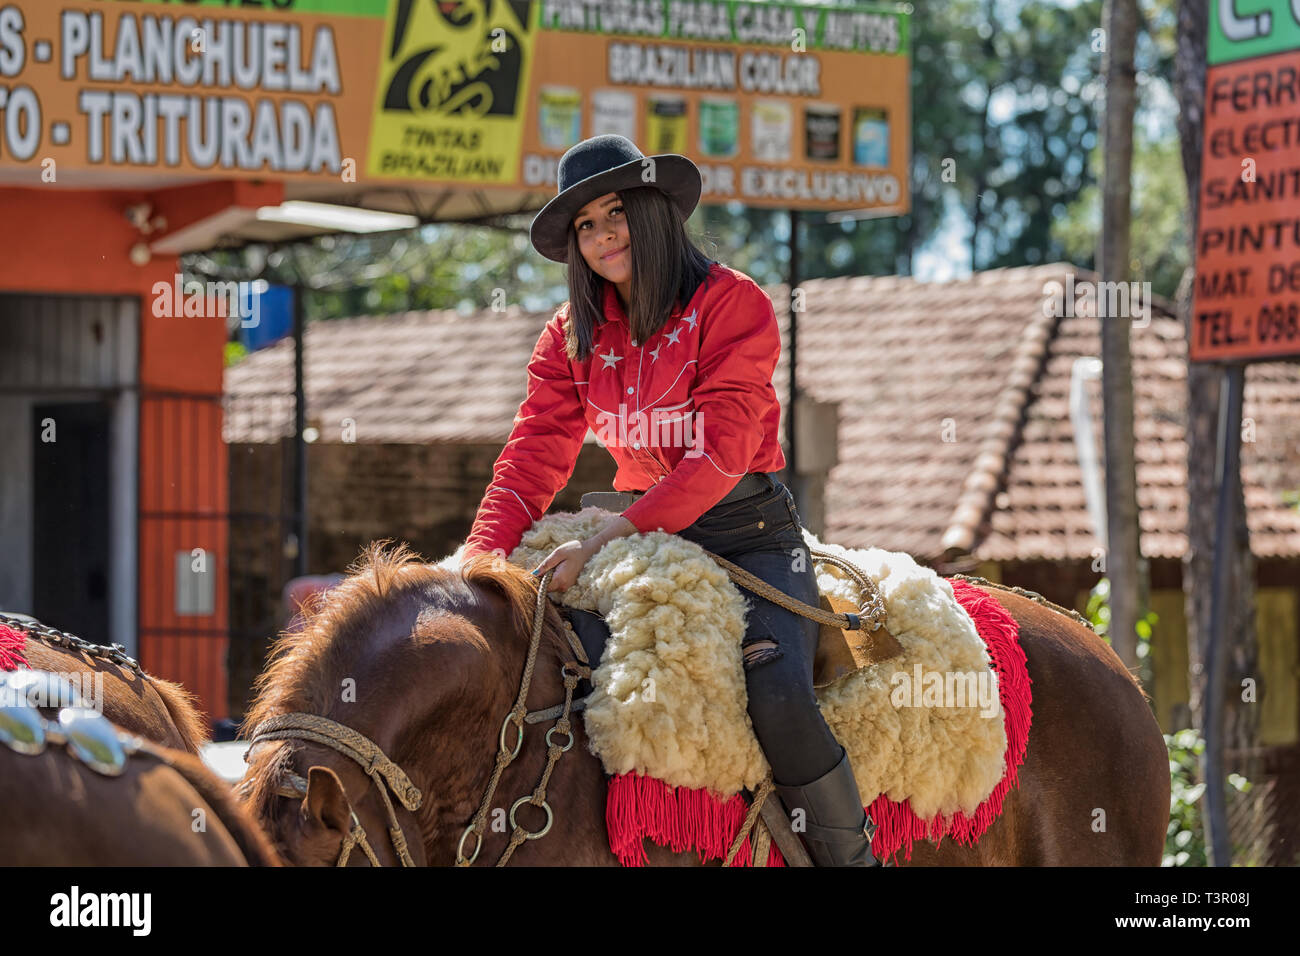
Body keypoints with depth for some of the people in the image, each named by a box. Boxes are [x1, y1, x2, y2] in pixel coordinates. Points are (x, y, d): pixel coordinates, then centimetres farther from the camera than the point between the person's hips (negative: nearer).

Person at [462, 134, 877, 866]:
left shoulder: (732, 303, -9)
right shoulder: (573, 337, 9)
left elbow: (720, 454, -18)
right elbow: (534, 456, 3)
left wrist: (606, 541, -27)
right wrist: (480, 560, -16)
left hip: (749, 530, -5)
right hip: (649, 531, 5)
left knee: (780, 699, -29)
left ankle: (852, 856, -14)